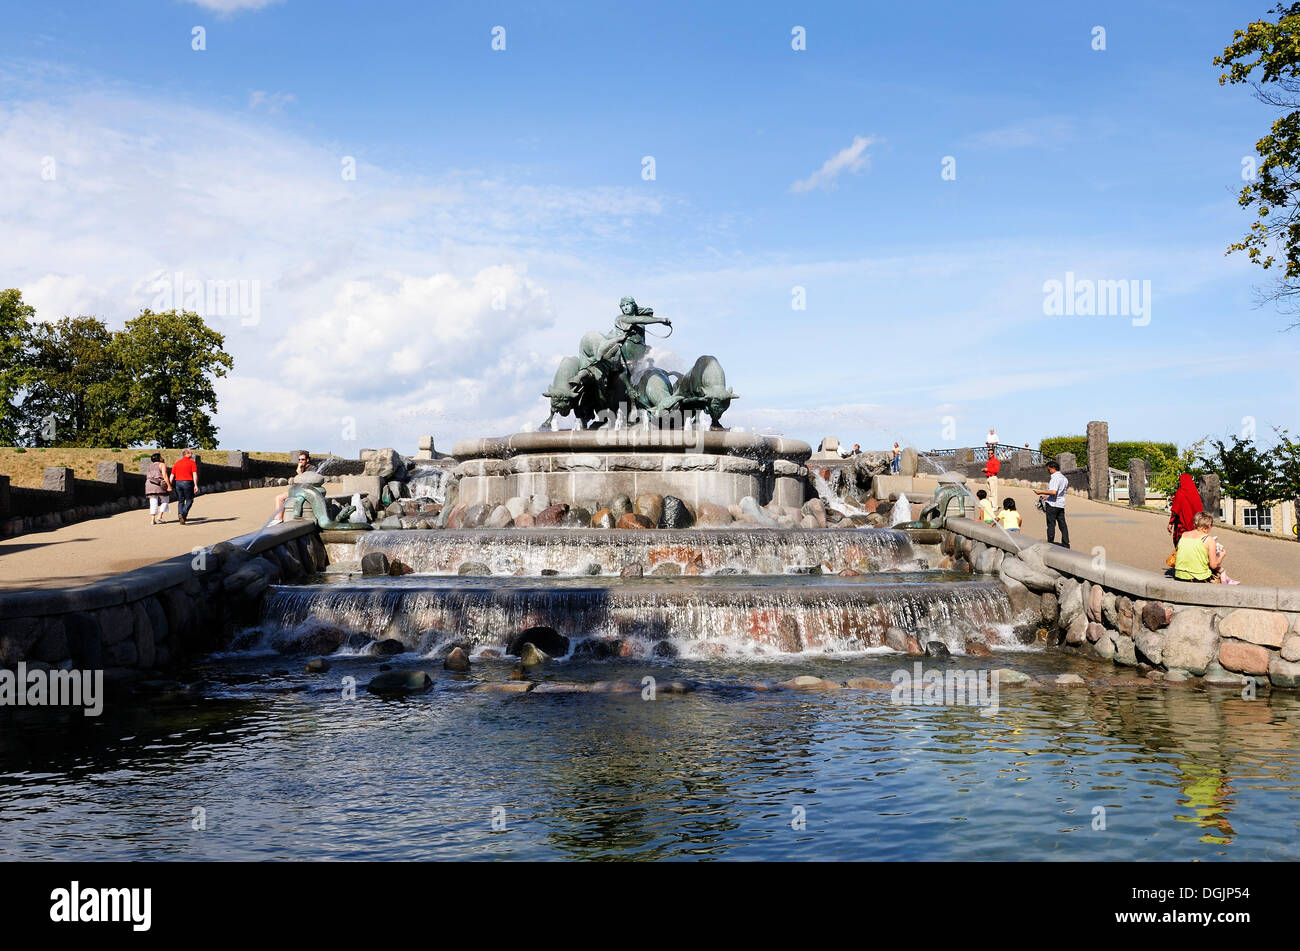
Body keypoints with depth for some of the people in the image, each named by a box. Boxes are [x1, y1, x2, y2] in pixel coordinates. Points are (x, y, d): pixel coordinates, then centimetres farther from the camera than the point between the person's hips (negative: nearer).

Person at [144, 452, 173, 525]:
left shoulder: (149, 467, 19)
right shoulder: (162, 465, -1)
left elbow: (148, 478, 16)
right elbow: (165, 475, -12)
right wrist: (169, 486, -14)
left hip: (150, 485, 5)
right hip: (160, 485, -5)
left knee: (153, 503, 5)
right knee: (165, 501, 9)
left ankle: (152, 520, -2)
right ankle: (159, 517, -2)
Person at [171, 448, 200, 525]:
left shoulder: (177, 463, 12)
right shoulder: (192, 463, 0)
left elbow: (172, 476, 9)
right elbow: (195, 475, -11)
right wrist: (196, 485, -13)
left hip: (178, 483, 4)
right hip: (187, 483, -4)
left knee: (180, 501, 13)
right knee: (189, 500, 5)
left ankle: (179, 514, -2)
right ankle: (183, 514, -15)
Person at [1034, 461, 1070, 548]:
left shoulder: (1055, 478, -18)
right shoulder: (1063, 478, 12)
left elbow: (1053, 492, -29)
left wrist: (1041, 492, -22)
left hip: (1052, 504, -8)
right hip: (1061, 504, 8)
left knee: (1051, 524, -1)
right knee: (1062, 524, 10)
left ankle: (1050, 543, 3)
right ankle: (1066, 543, 11)